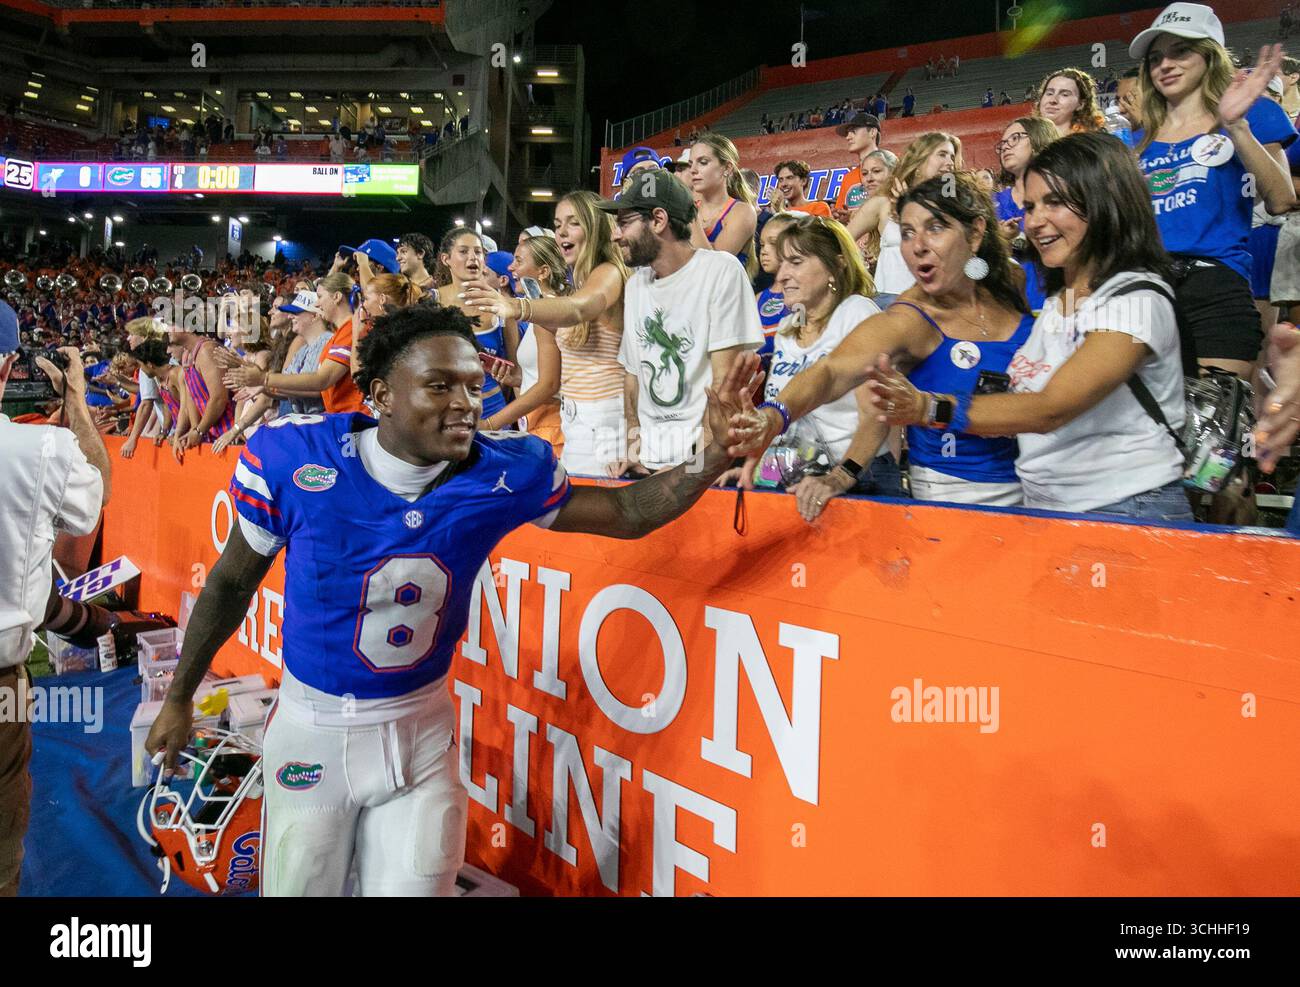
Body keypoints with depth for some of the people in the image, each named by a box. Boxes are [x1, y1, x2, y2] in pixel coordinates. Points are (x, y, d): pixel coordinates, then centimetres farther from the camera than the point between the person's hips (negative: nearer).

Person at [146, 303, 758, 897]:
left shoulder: (501, 476, -16)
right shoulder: (294, 461, -19)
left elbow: (627, 512, -6)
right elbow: (231, 583, -4)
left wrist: (714, 452, -23)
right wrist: (179, 698, 7)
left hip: (420, 730, 1)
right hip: (311, 727, 0)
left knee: (415, 883, 11)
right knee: (298, 884, 17)